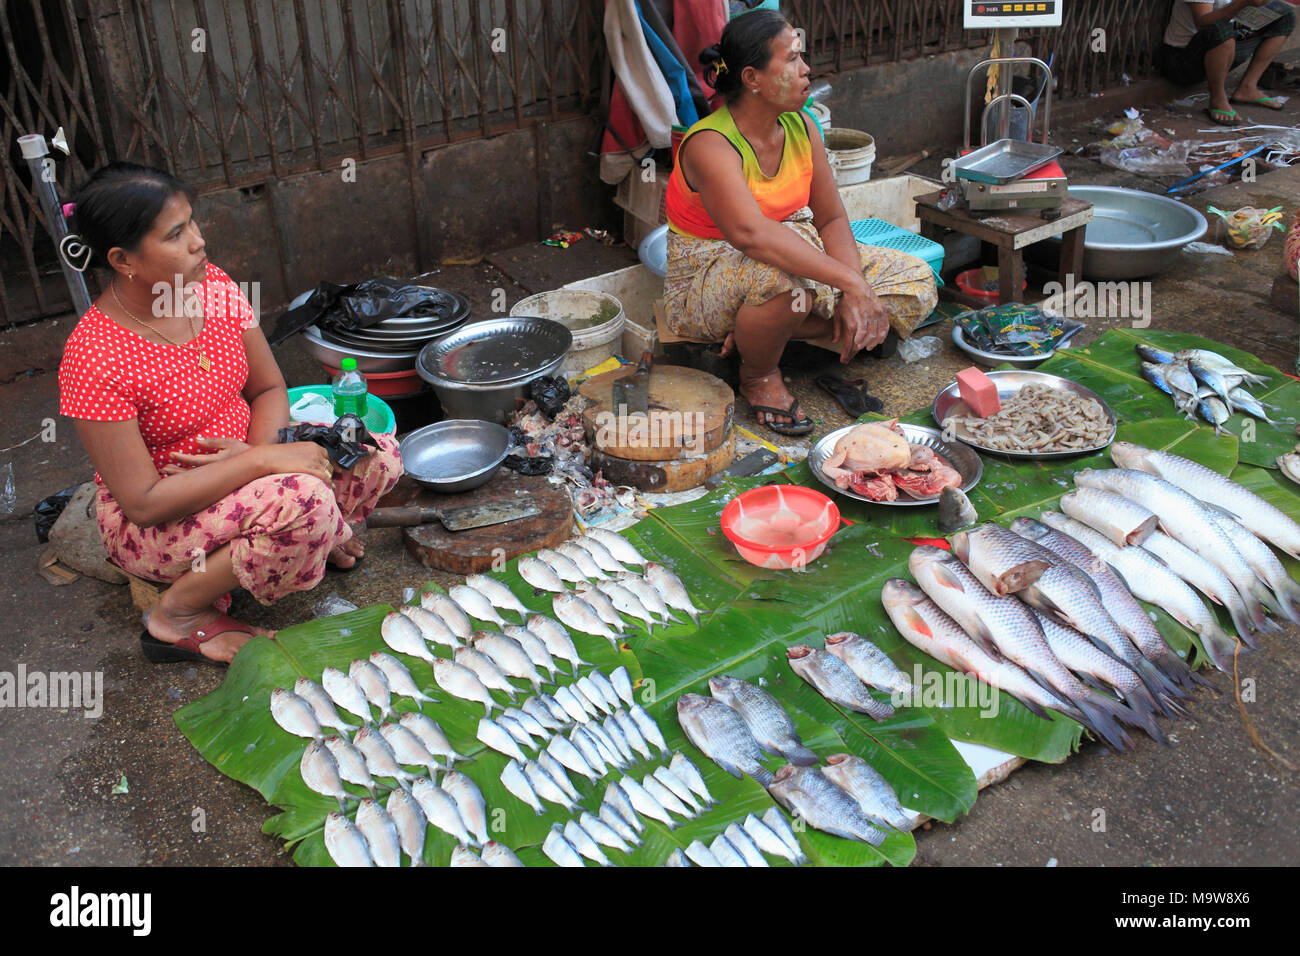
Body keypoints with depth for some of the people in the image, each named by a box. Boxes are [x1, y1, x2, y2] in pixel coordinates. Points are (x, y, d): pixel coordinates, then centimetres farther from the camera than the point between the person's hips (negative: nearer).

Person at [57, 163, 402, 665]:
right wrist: (261, 461, -30)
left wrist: (259, 445, -19)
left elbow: (269, 388, 4)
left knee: (378, 455, -13)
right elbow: (143, 503, -26)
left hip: (237, 468, 6)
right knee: (304, 499, -33)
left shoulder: (213, 287, -8)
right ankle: (177, 614, -12)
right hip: (154, 526, -6)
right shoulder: (95, 358, -26)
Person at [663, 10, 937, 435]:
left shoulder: (801, 128, -2)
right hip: (706, 284, -7)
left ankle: (761, 334, -7)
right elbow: (750, 232, -41)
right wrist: (849, 281, -45)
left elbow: (832, 220, -1)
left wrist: (853, 296, -19)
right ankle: (758, 374, -9)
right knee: (782, 274, -42)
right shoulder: (710, 145, -24)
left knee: (916, 283, -3)